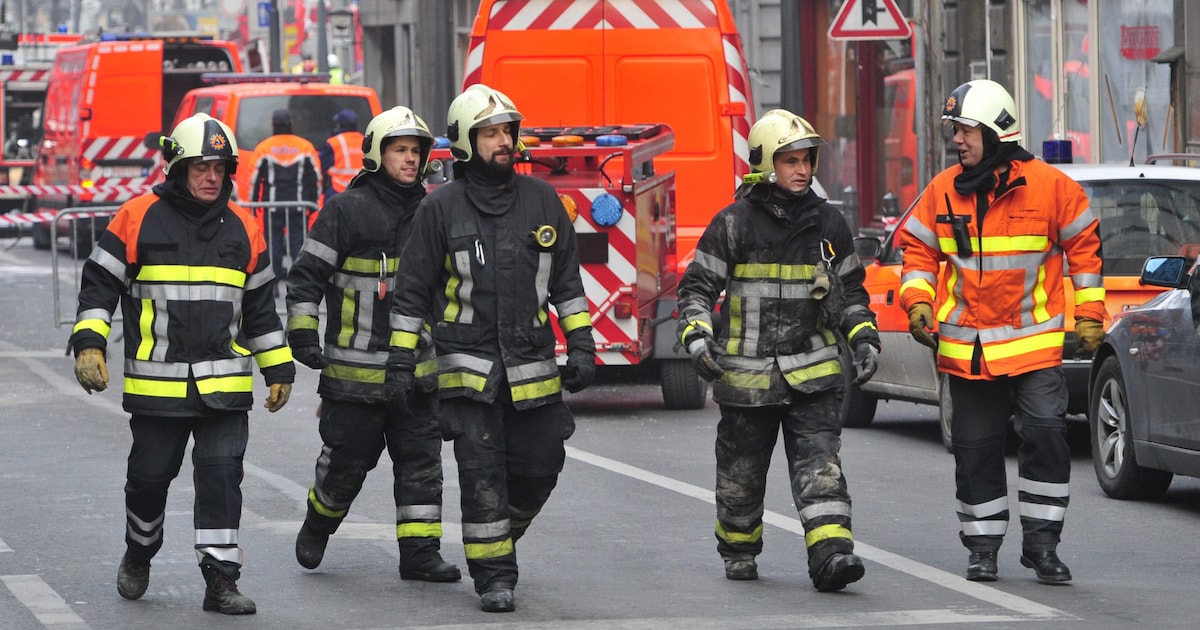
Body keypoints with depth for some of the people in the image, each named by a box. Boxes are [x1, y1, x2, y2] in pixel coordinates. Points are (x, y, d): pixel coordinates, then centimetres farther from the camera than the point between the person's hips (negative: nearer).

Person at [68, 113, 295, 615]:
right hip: (156, 381, -2)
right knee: (150, 476, 8)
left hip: (224, 384, 2)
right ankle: (138, 555, 34)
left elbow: (261, 306, 17)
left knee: (222, 476, -6)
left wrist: (279, 369, 17)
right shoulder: (138, 219, -2)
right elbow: (99, 284, 1)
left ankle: (221, 580, -4)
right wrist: (88, 344, -10)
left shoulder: (242, 229, 9)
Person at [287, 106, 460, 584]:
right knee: (348, 457, 2)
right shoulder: (348, 210, -5)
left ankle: (419, 553, 1)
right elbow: (308, 275, -6)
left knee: (421, 458, 0)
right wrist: (303, 334, -14)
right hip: (356, 369, -5)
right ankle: (317, 525, 28)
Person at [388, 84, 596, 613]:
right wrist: (401, 361, -1)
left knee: (539, 467, 5)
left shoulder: (540, 200, 7)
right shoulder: (441, 209, 0)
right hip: (469, 367, -3)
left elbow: (566, 281, 12)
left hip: (533, 368, 3)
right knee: (482, 474, -7)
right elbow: (414, 290, 3)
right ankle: (493, 574, 0)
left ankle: (503, 532, 33)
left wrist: (581, 345, 5)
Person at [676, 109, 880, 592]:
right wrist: (697, 337, -14)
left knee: (819, 466, -12)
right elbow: (697, 286, 1)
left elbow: (849, 289, 19)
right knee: (741, 472, 10)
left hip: (813, 371, 1)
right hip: (747, 373, -1)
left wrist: (863, 336, 5)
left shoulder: (828, 223, 8)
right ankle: (738, 550, 32)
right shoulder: (735, 224, -3)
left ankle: (830, 552, -21)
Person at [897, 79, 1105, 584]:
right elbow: (918, 249, 11)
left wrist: (1089, 315, 3)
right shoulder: (944, 191, 1)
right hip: (965, 347, 3)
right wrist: (917, 303, -5)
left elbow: (1084, 244, 3)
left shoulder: (1049, 186, -6)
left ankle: (1041, 542, -1)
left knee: (1045, 433, -12)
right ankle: (983, 546, 19)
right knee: (975, 448, 7)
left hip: (1033, 341, -3)